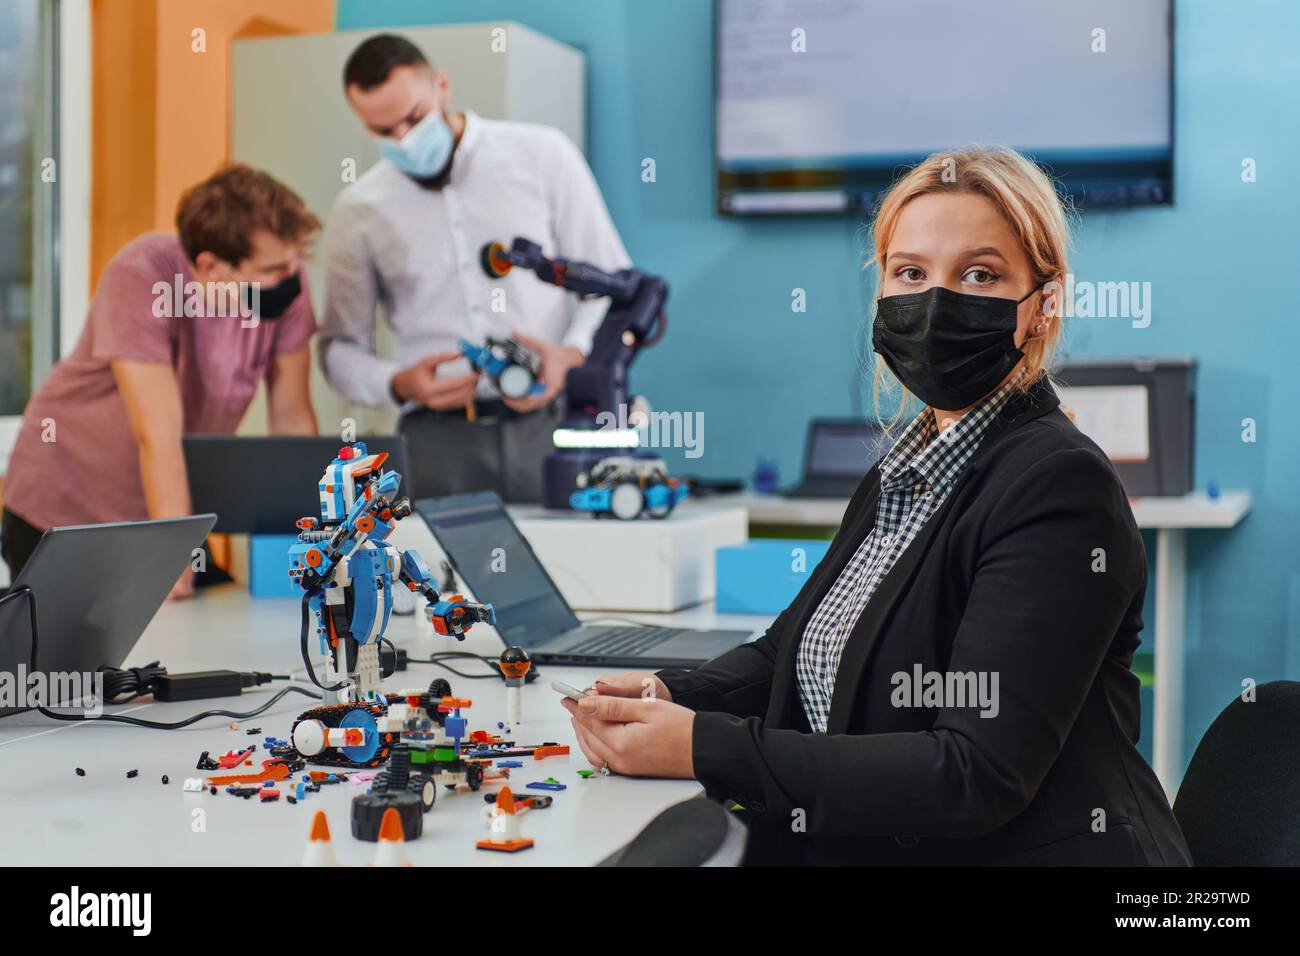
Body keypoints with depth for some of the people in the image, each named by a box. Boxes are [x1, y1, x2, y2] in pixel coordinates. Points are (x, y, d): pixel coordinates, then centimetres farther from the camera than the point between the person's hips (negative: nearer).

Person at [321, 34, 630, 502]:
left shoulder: (542, 155, 5)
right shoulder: (358, 212, 9)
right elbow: (341, 347, 14)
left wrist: (573, 355, -12)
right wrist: (399, 385, -7)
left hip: (552, 421, -1)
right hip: (439, 439, 1)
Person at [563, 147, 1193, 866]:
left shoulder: (1057, 485, -16)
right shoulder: (902, 472, 11)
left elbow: (979, 774, -22)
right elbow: (793, 648, 17)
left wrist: (706, 749, -22)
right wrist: (669, 696, -4)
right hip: (862, 848, 7)